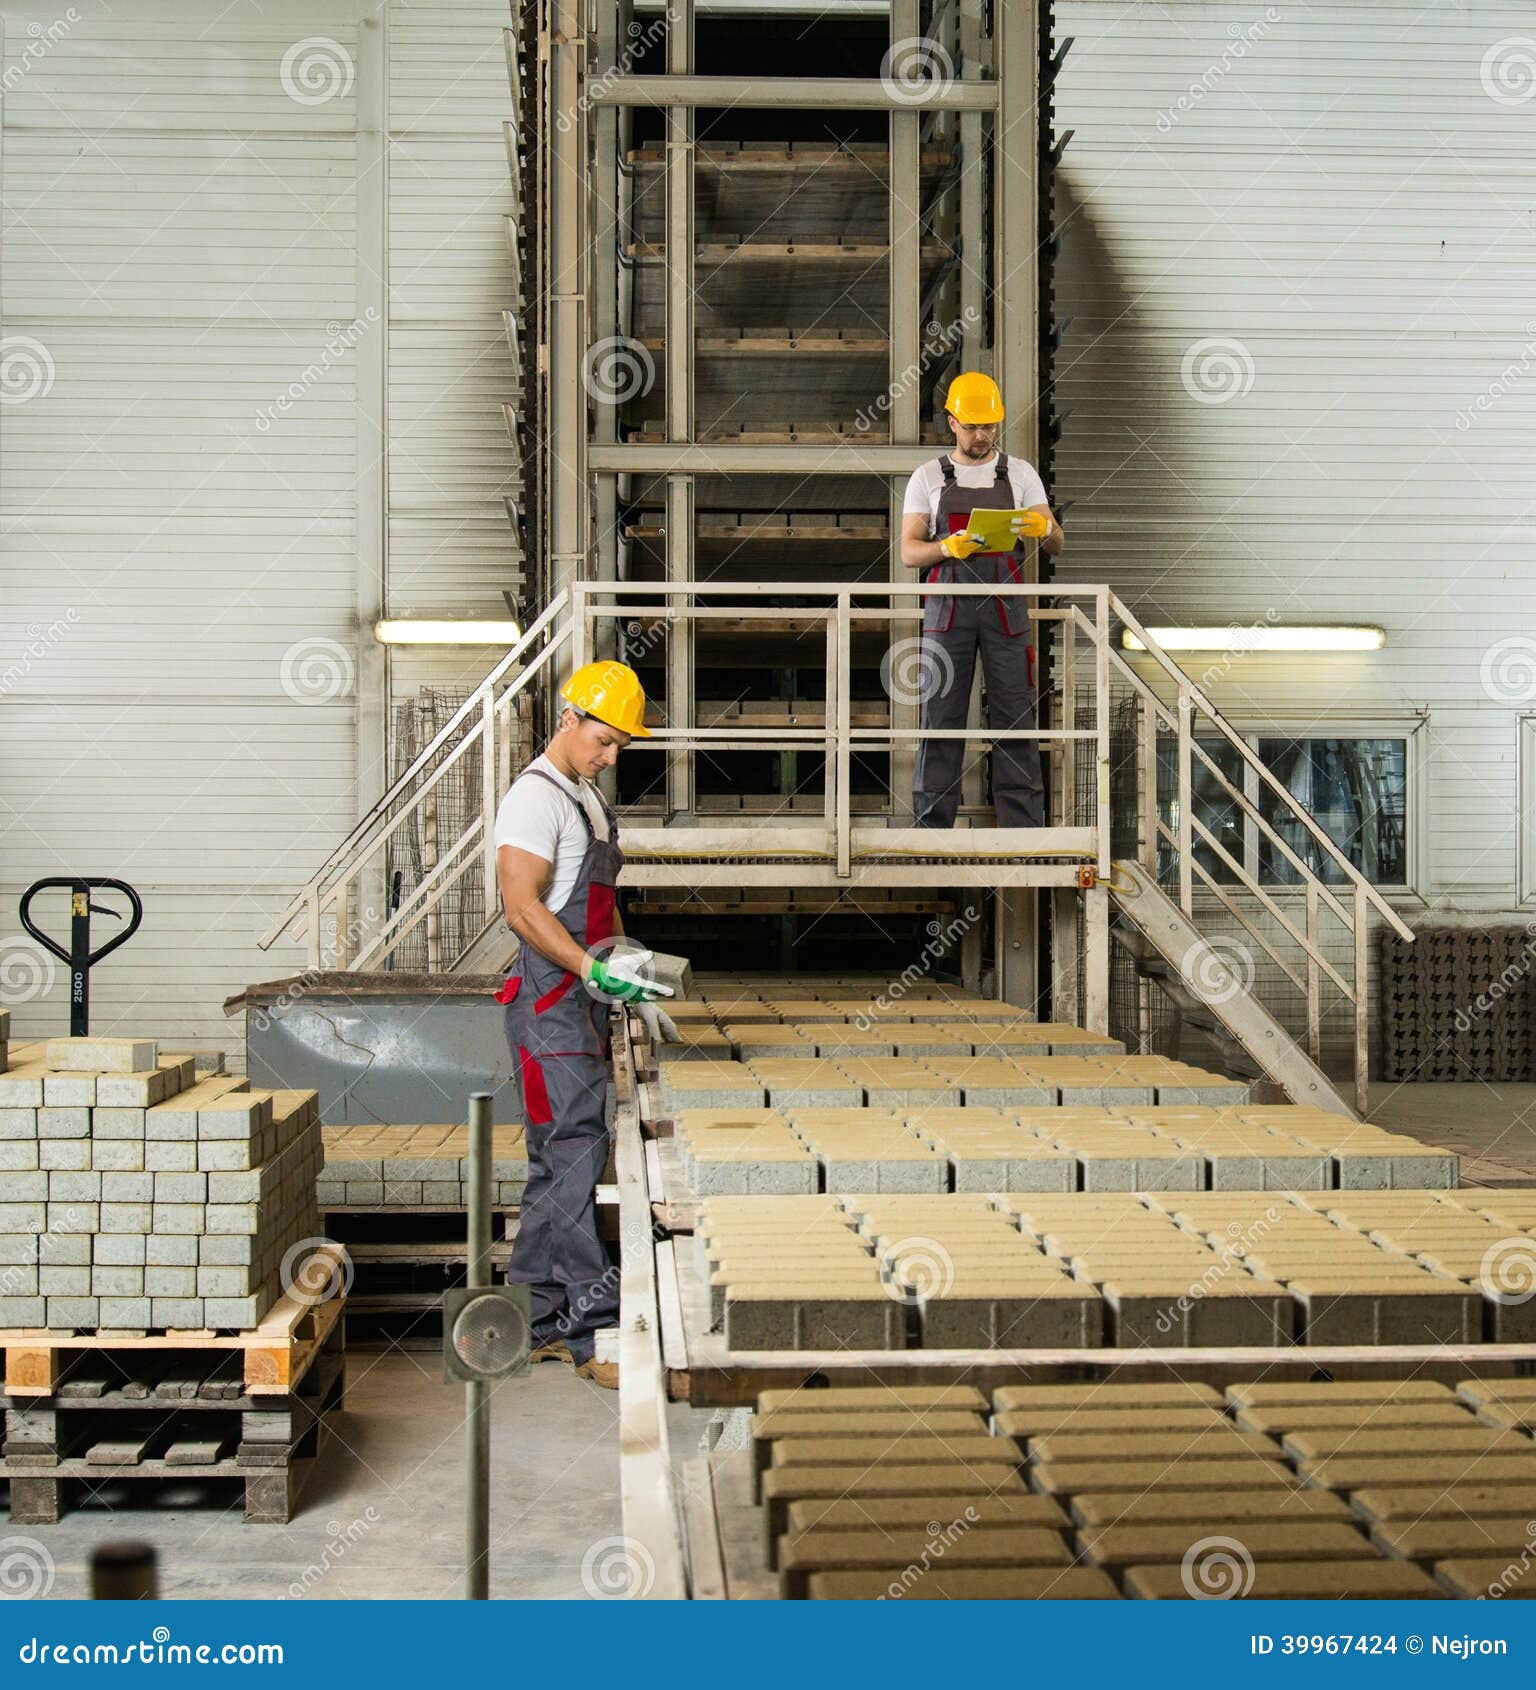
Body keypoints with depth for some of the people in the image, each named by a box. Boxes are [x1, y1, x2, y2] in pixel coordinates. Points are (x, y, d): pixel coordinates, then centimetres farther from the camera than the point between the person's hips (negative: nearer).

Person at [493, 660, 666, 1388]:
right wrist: (592, 968, -25)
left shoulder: (587, 797, 20)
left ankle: (540, 1324, 19)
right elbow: (522, 906, -20)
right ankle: (592, 1330, -11)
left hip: (582, 1002, 10)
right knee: (575, 1156, -12)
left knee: (556, 1163, 12)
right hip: (550, 1001, -10)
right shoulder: (535, 797, -11)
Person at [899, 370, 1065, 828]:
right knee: (940, 717, -2)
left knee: (1015, 719, -2)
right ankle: (932, 827, 3)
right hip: (948, 607, 0)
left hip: (1006, 609, 1)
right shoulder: (928, 477, 8)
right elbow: (909, 551, 2)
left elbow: (1056, 546, 4)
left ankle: (1023, 828, 1)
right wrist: (947, 547, -18)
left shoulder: (1020, 474, 10)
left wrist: (1045, 528, -20)